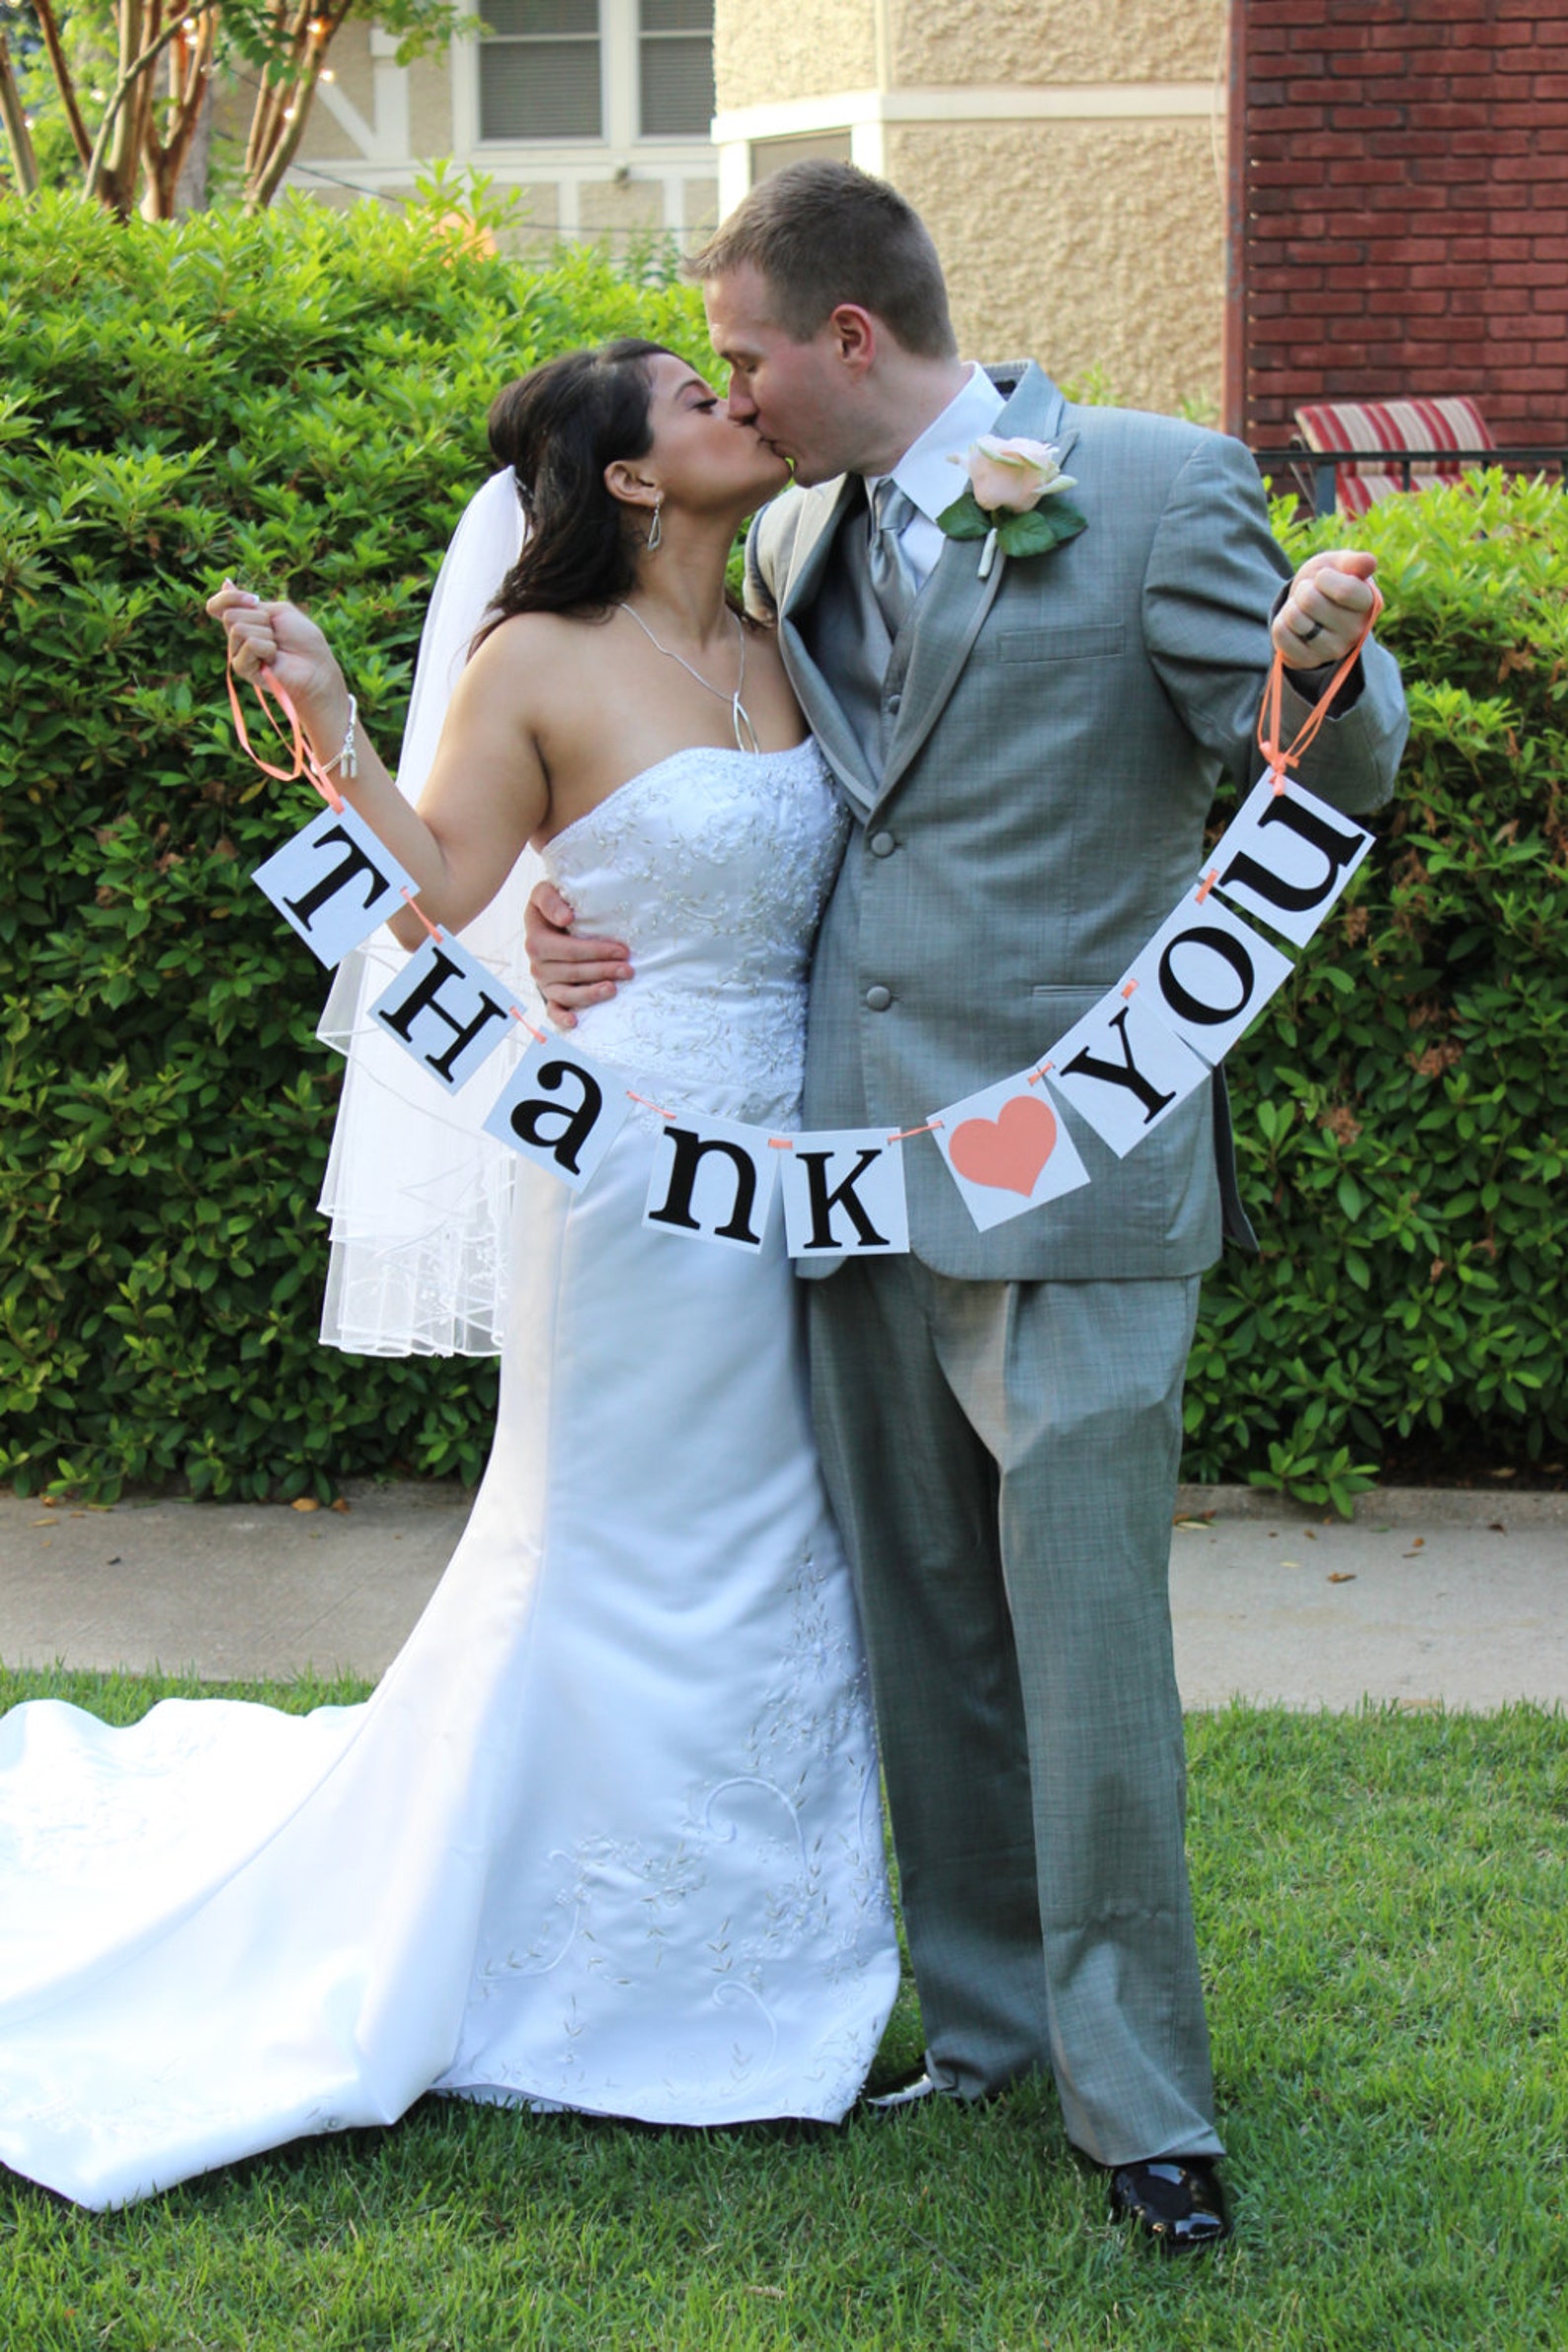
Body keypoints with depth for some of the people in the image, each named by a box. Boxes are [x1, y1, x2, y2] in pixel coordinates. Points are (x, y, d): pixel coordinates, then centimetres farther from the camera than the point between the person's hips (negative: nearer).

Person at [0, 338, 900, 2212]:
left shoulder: (774, 653, 11)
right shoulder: (543, 667, -8)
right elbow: (435, 893, -10)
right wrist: (323, 718, -19)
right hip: (644, 1157, -7)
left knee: (766, 1550, 14)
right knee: (626, 1558, 3)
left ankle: (736, 1945, 29)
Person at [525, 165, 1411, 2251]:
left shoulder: (1159, 490, -8)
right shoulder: (793, 541, 11)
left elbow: (1336, 780, -9)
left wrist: (1328, 664, -32)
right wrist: (604, 927, 2)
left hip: (1072, 1181, -6)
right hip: (861, 1169, 7)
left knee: (1088, 1651, -4)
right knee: (926, 1642, 16)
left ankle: (1136, 2101, 10)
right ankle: (984, 2020, 32)